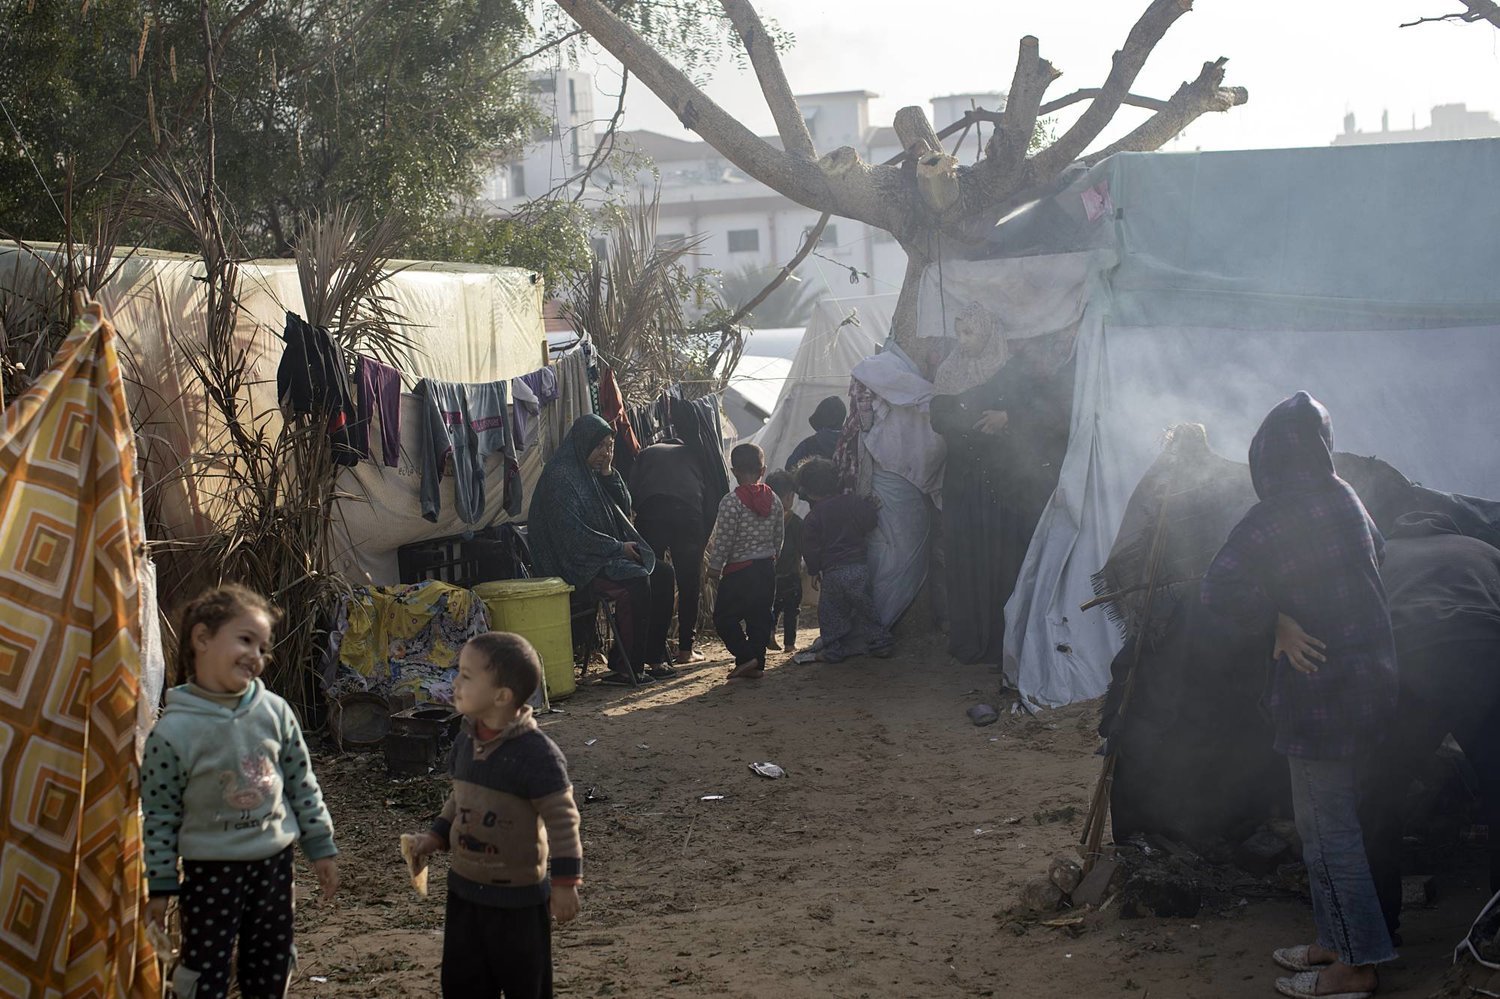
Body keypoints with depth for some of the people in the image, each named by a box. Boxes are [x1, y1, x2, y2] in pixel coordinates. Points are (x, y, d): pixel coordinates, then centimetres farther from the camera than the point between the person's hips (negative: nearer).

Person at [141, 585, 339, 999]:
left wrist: (320, 847, 7)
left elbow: (303, 785, 6)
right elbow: (158, 815, -8)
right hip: (211, 872, -4)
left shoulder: (275, 712, -4)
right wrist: (159, 885, -6)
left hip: (274, 863, 4)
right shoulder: (173, 732, -15)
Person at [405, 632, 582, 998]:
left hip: (519, 896, -7)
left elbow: (561, 818, -20)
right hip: (464, 888, 7)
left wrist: (565, 882, -19)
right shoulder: (466, 741, 0)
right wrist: (436, 837, 8)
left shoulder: (536, 752, -23)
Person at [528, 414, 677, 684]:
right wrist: (617, 547, -17)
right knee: (637, 581, -29)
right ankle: (625, 666, -23)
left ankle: (654, 656, -3)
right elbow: (571, 532, -20)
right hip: (578, 564, -10)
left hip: (609, 555, 10)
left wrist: (608, 472, 1)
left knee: (662, 574, -6)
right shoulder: (560, 477, -13)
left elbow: (623, 507, 15)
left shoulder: (594, 474, 16)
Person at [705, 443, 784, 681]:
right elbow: (778, 537, 10)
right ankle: (757, 664, 12)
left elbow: (723, 539, -14)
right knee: (759, 616, 11)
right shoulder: (774, 500, 3)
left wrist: (714, 567, -4)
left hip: (739, 570, -6)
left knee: (724, 617, 4)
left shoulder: (731, 502, -14)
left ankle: (745, 656, -7)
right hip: (767, 568, 6)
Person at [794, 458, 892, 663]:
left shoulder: (814, 517, -6)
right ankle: (880, 643, 14)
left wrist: (814, 571, 8)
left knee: (831, 614, 7)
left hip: (832, 573, -3)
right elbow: (869, 523, 7)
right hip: (859, 567, 3)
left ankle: (833, 650, 10)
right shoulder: (854, 503, 0)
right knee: (865, 607, 12)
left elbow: (811, 548, -3)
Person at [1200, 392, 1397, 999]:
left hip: (1322, 687, -8)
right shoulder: (1344, 499, 5)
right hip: (1368, 672, 8)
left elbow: (1220, 592, -25)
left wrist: (1277, 623, -9)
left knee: (1326, 824, 1)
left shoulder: (1278, 517, -18)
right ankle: (1336, 941, 28)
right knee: (1332, 817, 18)